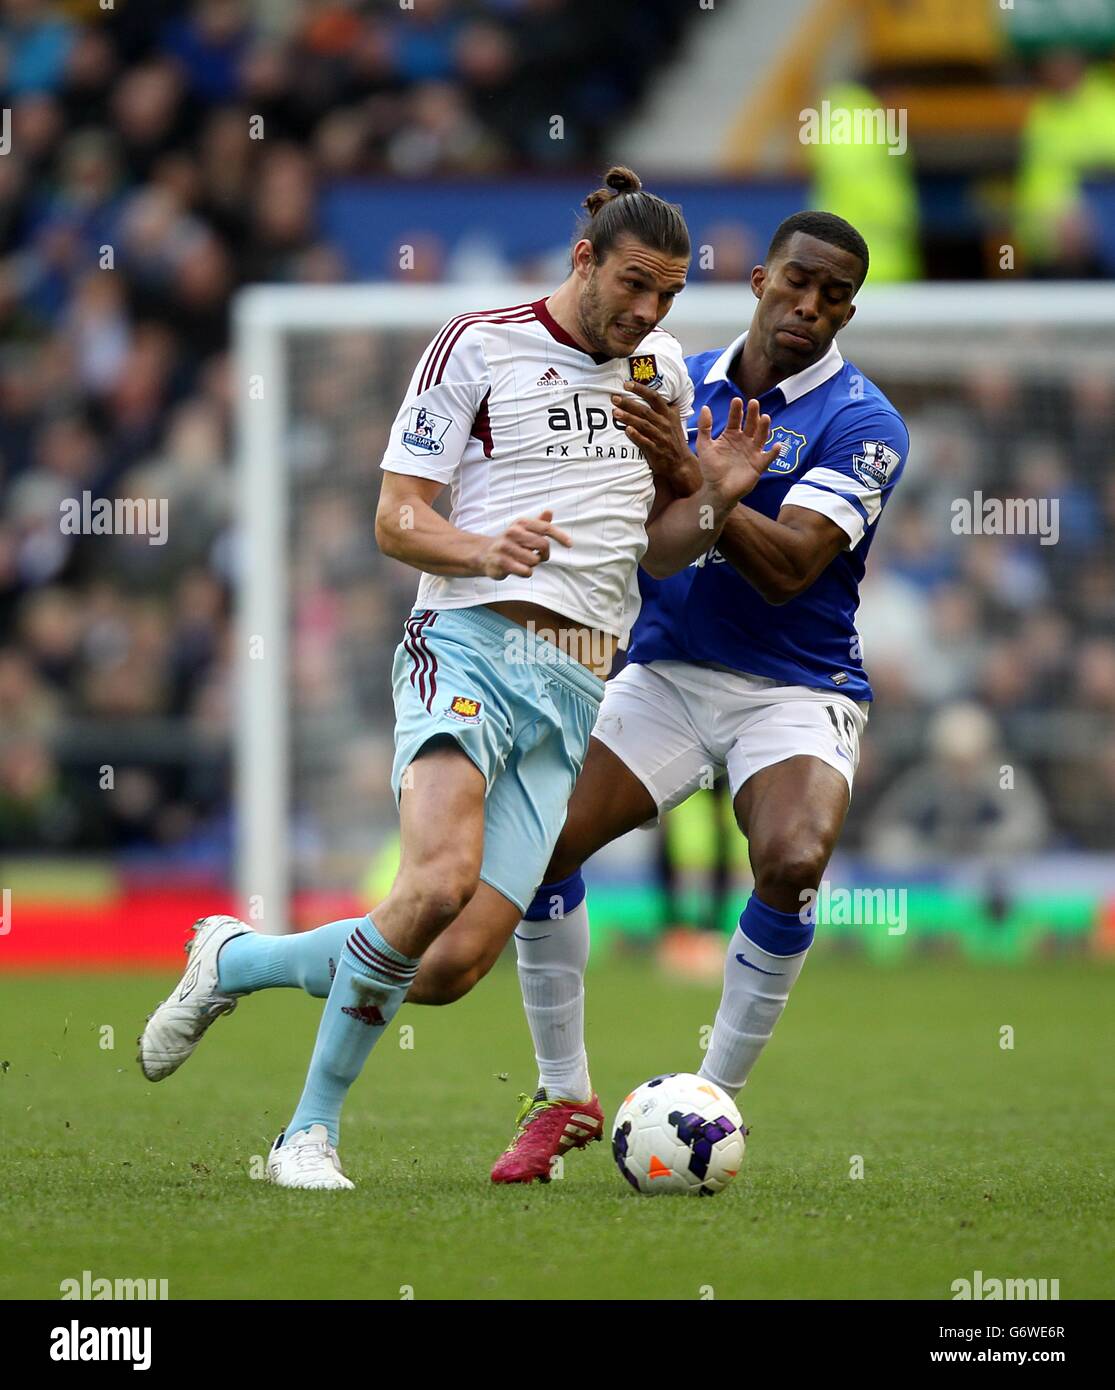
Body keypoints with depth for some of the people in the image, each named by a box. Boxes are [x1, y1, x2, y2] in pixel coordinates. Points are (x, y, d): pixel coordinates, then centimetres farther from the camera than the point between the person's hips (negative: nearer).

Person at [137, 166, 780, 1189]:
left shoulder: (663, 372, 17)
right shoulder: (480, 347, 0)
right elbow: (396, 519, -1)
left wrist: (715, 500, 3)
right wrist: (485, 550, -20)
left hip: (578, 683, 5)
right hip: (472, 641, -5)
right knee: (442, 881, -30)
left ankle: (234, 961, 17)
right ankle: (313, 1129, -13)